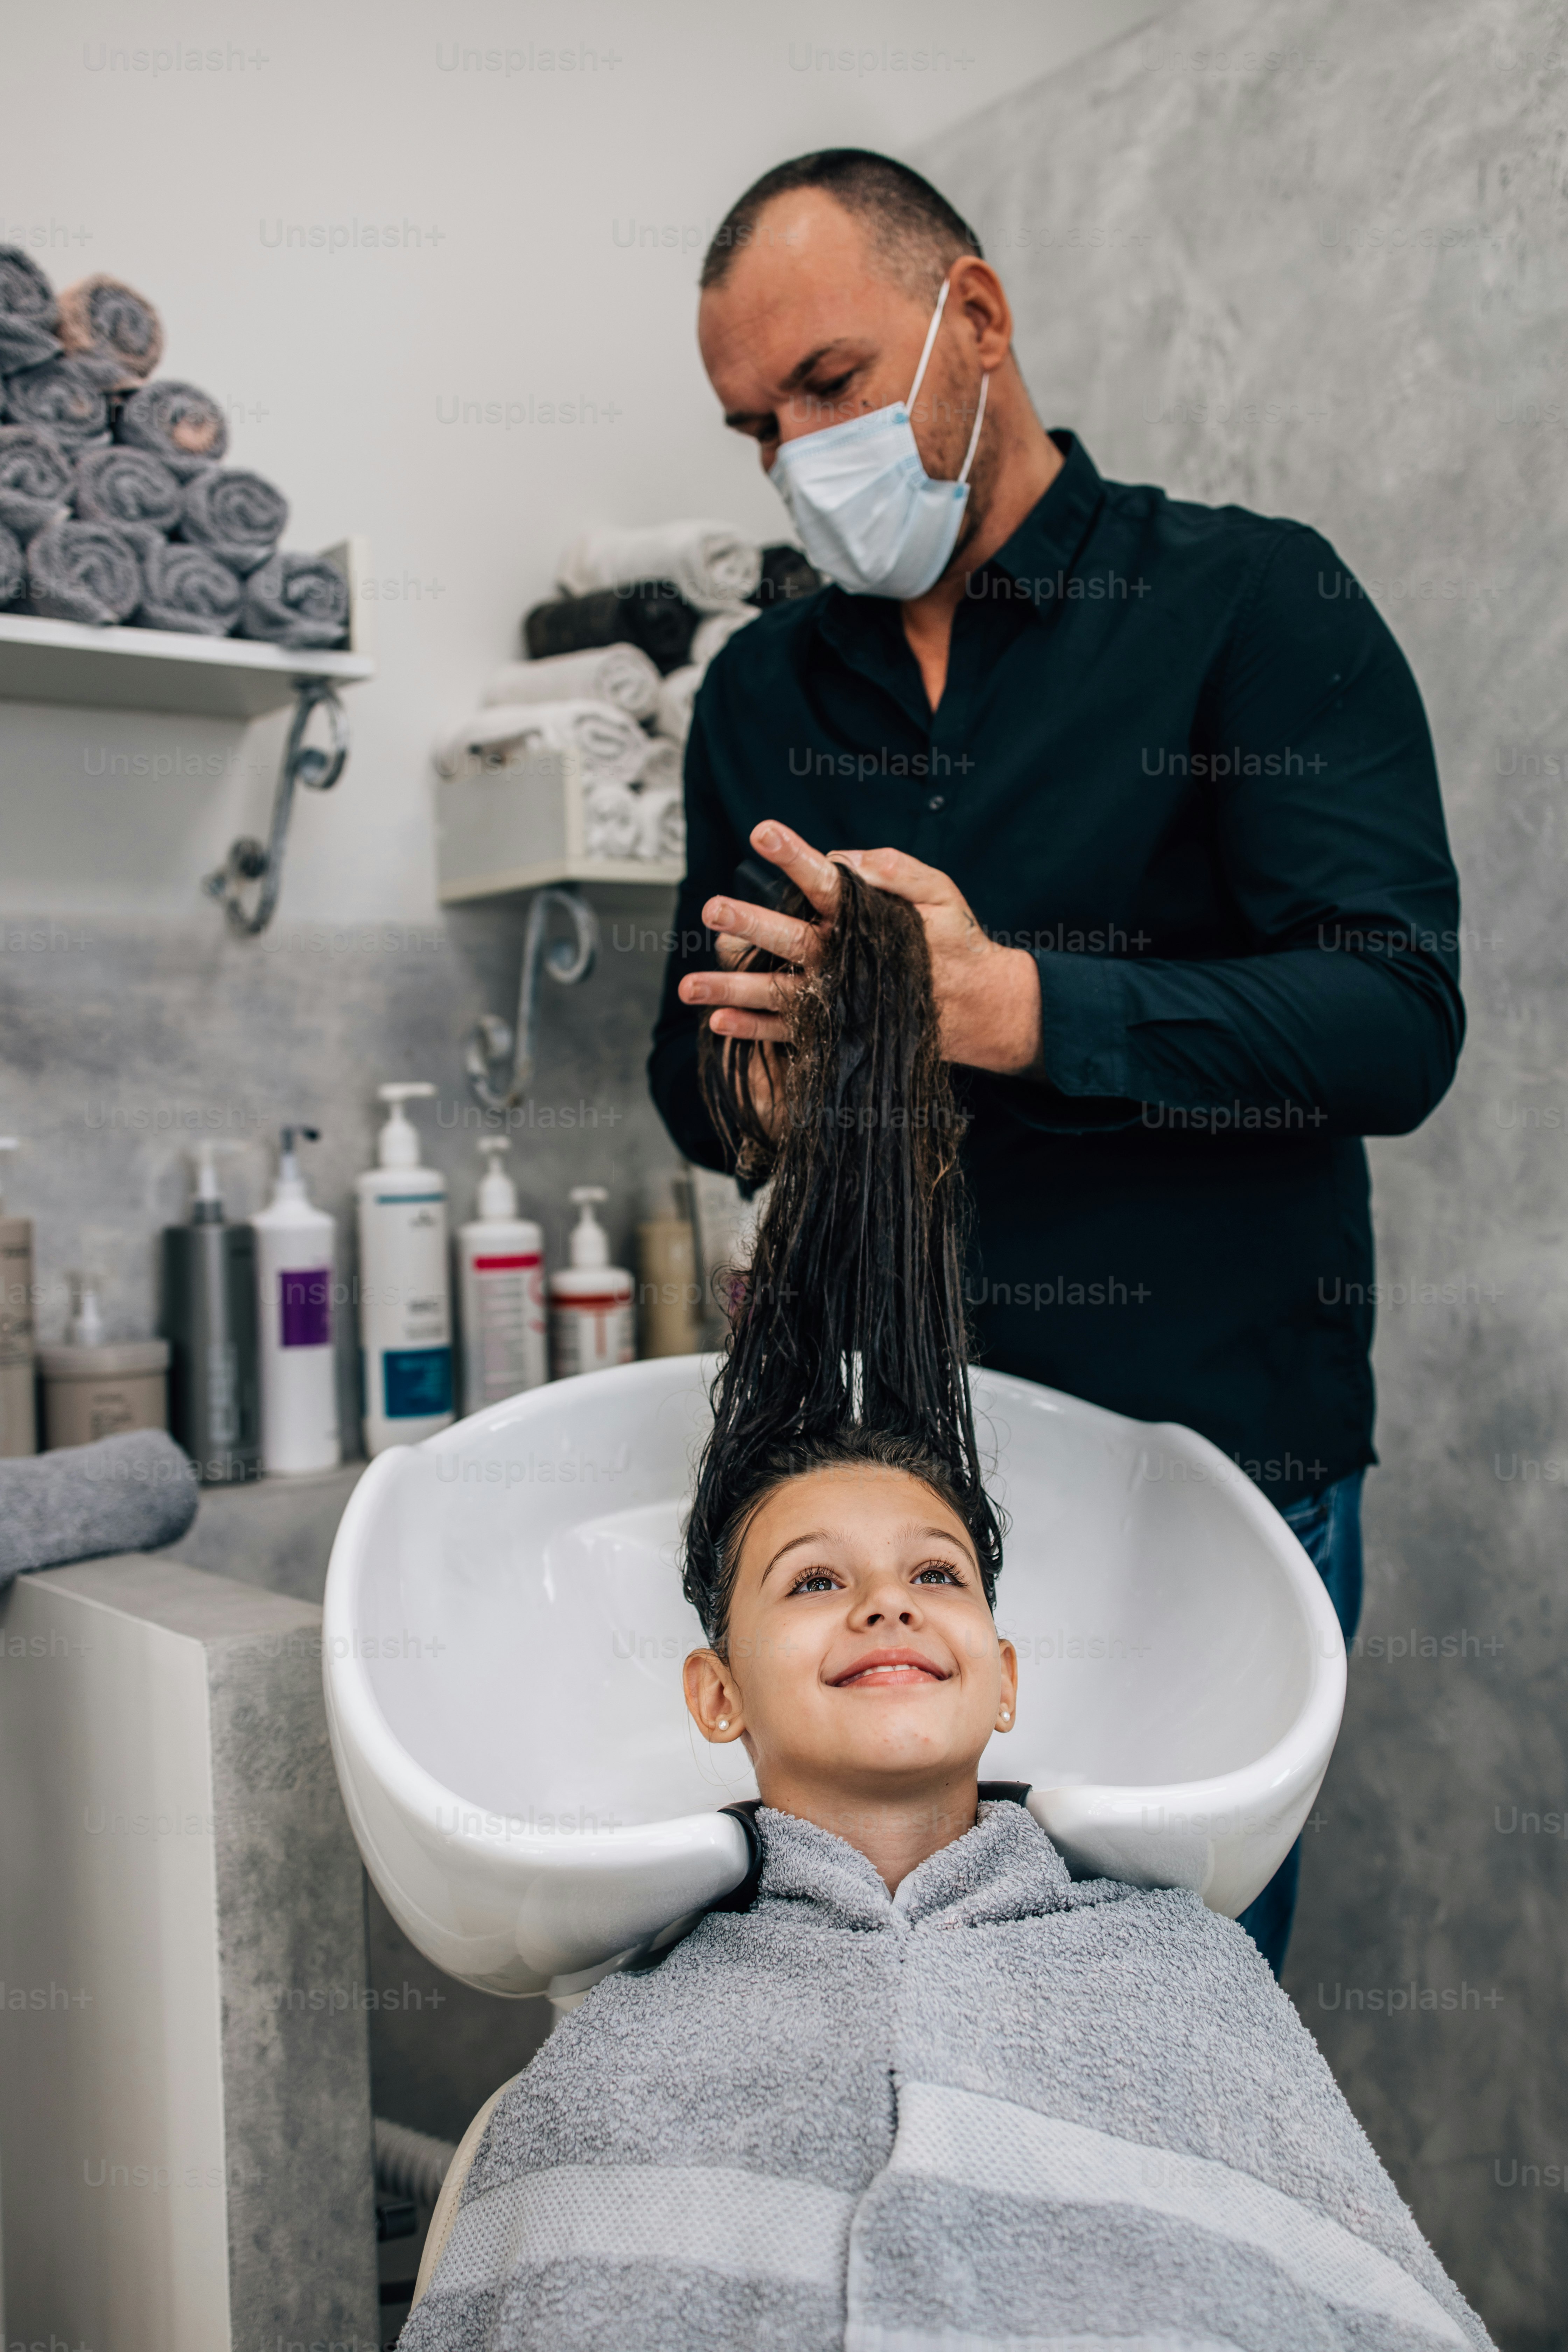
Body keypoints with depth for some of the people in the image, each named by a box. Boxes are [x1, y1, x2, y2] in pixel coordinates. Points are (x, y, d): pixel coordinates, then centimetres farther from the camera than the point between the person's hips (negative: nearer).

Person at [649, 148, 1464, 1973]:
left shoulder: (1251, 604, -2)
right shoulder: (765, 691, 12)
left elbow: (1395, 1021, -13)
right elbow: (692, 1079, 13)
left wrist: (1015, 1008, -25)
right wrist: (758, 1071, -11)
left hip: (1206, 1468, -3)